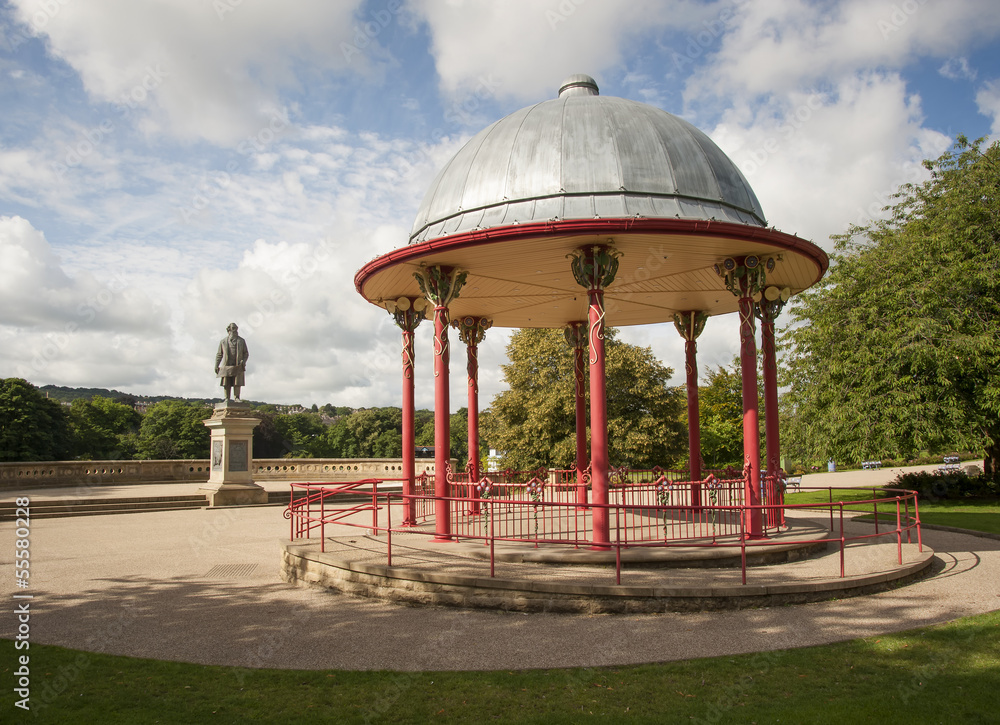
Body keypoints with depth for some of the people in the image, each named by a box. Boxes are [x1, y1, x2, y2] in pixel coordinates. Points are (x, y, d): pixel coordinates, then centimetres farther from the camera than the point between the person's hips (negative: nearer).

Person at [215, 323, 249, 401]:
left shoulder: (241, 341, 11)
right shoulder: (223, 341, 12)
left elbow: (246, 353, 10)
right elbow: (219, 354, 14)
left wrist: (244, 361, -8)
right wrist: (216, 366, 7)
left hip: (238, 366, -1)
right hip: (227, 366, 1)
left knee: (237, 383, -7)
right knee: (226, 384, -2)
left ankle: (237, 398, -6)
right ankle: (227, 399, 0)